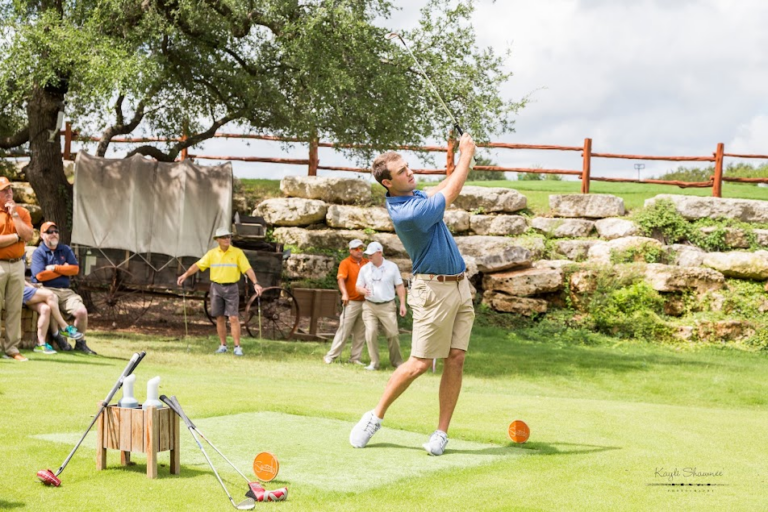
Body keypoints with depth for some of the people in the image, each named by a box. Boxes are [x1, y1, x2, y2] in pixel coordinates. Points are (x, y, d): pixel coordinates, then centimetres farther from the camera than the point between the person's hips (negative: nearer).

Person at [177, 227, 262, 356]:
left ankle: (237, 347, -5)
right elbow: (198, 265, 2)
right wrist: (185, 274, -10)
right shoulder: (212, 253, 3)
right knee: (220, 318, 6)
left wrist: (255, 283, -19)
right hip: (216, 287, 2)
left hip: (231, 288, -2)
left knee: (233, 318, -8)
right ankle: (223, 346, 15)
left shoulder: (238, 253, -3)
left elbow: (248, 269, -8)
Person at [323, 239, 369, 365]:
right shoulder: (345, 263, -6)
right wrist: (344, 293, -35)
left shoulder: (367, 263, 8)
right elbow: (341, 279, -19)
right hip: (351, 303, -5)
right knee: (344, 331, -6)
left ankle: (355, 358, 15)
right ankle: (331, 356, 1)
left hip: (365, 302, 5)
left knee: (360, 333, 8)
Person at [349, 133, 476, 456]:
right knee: (420, 363, -7)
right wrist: (467, 154, -1)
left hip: (460, 286, 9)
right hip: (433, 290, -9)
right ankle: (375, 417, 11)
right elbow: (451, 193, -13)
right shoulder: (407, 213, -23)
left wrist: (463, 159, 13)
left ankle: (441, 433, 4)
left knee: (456, 360, 1)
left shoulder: (411, 195, 6)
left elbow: (442, 189, 27)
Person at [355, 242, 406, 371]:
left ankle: (397, 361, 13)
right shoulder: (364, 269, 6)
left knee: (393, 334, -2)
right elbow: (358, 286, 10)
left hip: (387, 306, -1)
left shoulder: (392, 267, 2)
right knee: (371, 333, -9)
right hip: (369, 306, 1)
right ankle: (374, 363, -2)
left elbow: (400, 286, 4)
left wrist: (402, 303, -2)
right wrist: (363, 290, -14)